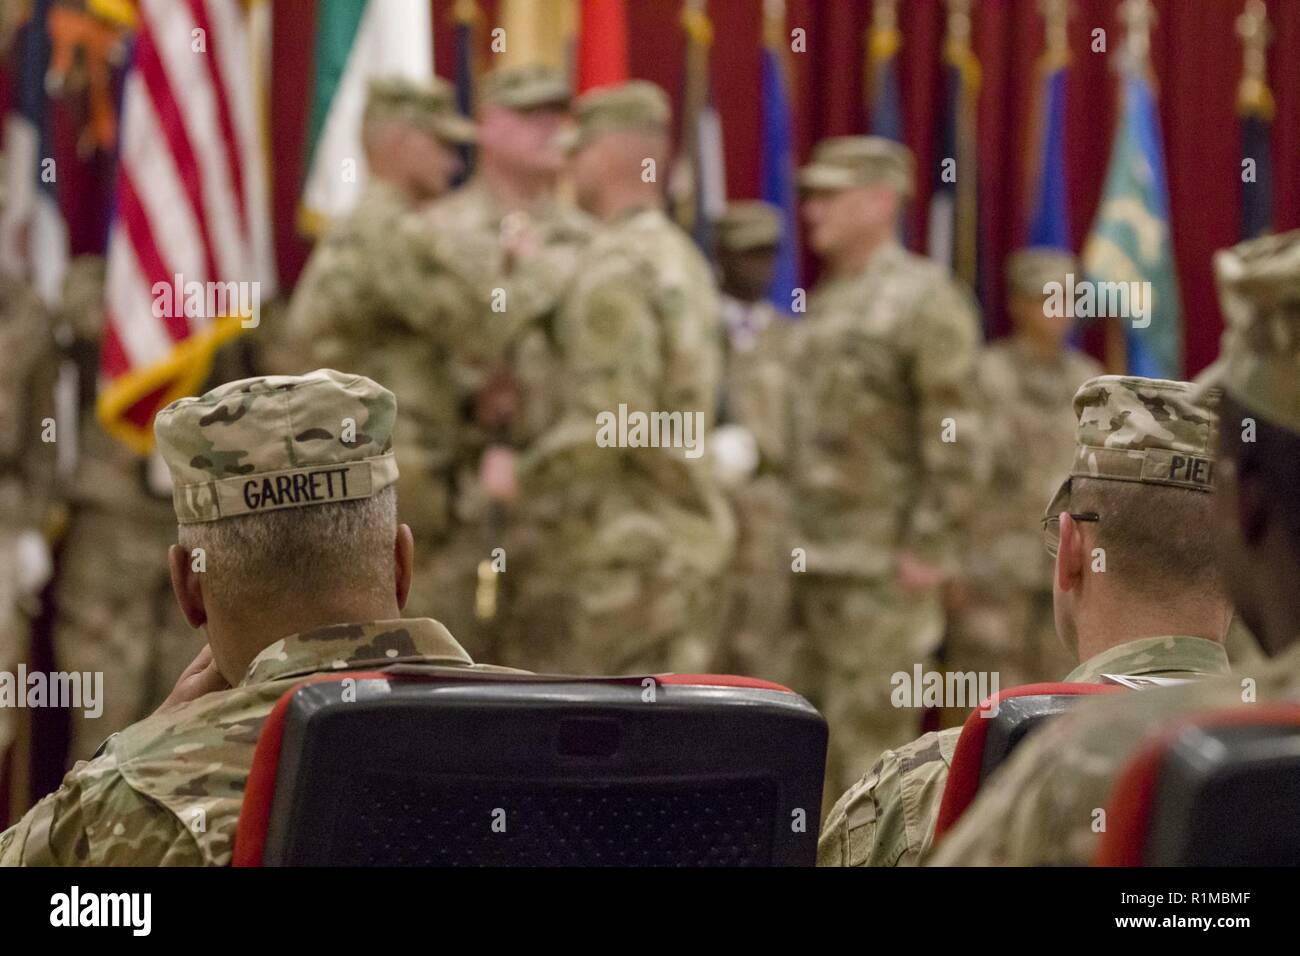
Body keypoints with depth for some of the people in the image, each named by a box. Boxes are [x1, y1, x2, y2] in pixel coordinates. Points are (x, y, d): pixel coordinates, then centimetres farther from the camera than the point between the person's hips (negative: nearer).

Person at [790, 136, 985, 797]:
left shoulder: (926, 301, -9)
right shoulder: (822, 302, 16)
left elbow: (956, 440, -14)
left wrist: (927, 549, -17)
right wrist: (800, 546, 16)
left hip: (886, 565, -8)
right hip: (820, 562, 8)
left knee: (869, 728, -9)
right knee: (833, 731, 10)